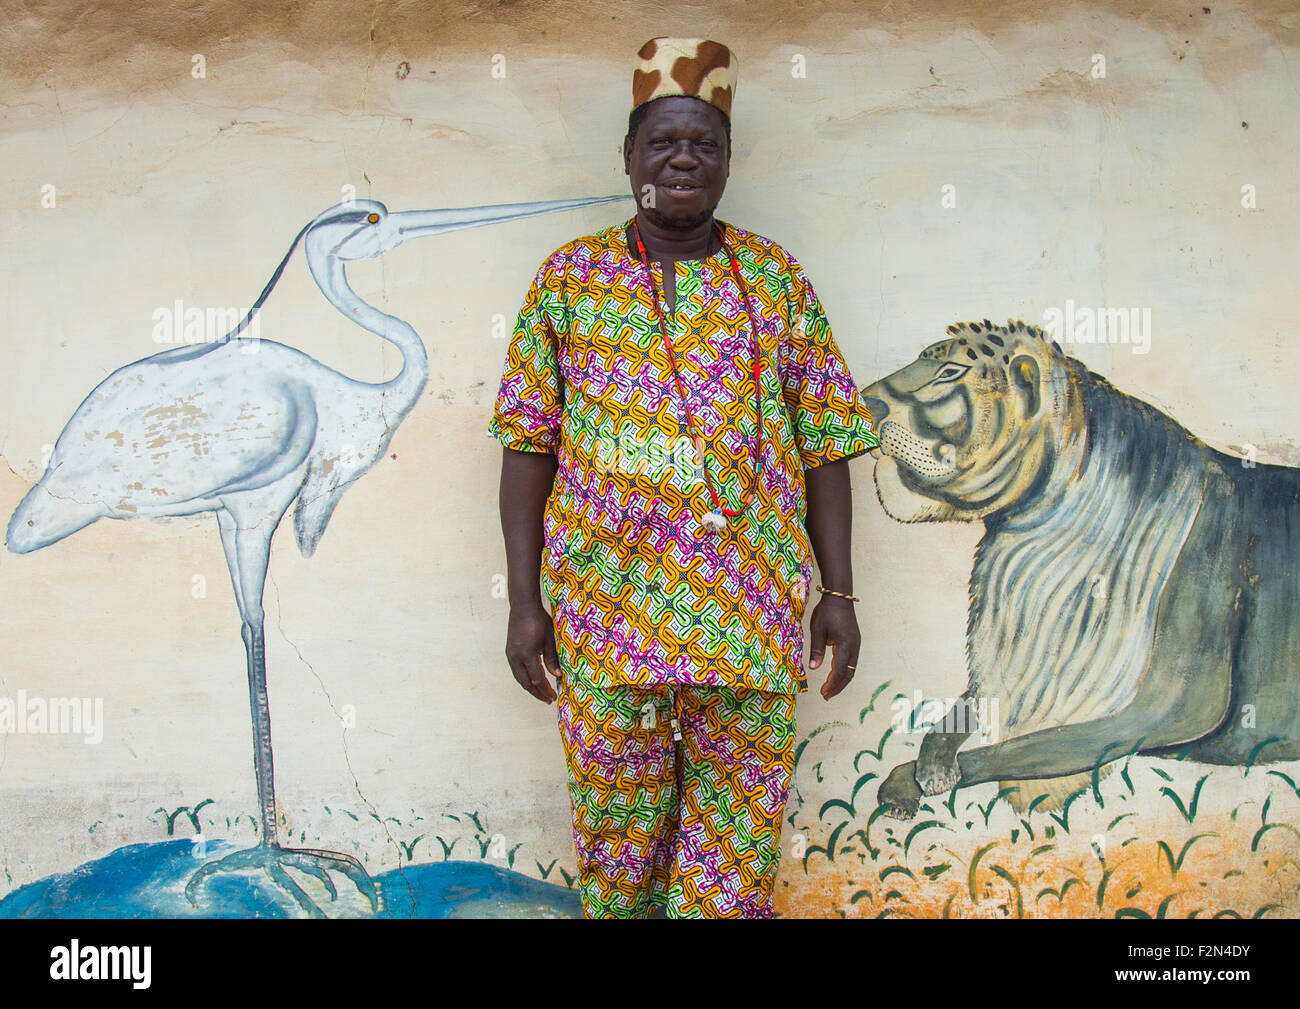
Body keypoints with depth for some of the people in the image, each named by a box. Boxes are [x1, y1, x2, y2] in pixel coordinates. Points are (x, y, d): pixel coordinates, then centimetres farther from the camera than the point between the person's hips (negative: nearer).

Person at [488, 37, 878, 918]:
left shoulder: (777, 278, 7)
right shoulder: (571, 277, 6)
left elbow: (825, 444, 7)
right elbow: (529, 444, 4)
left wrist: (840, 592, 2)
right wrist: (524, 602, -1)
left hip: (753, 616, 1)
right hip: (605, 612, 0)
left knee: (739, 843, 7)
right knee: (615, 823, 10)